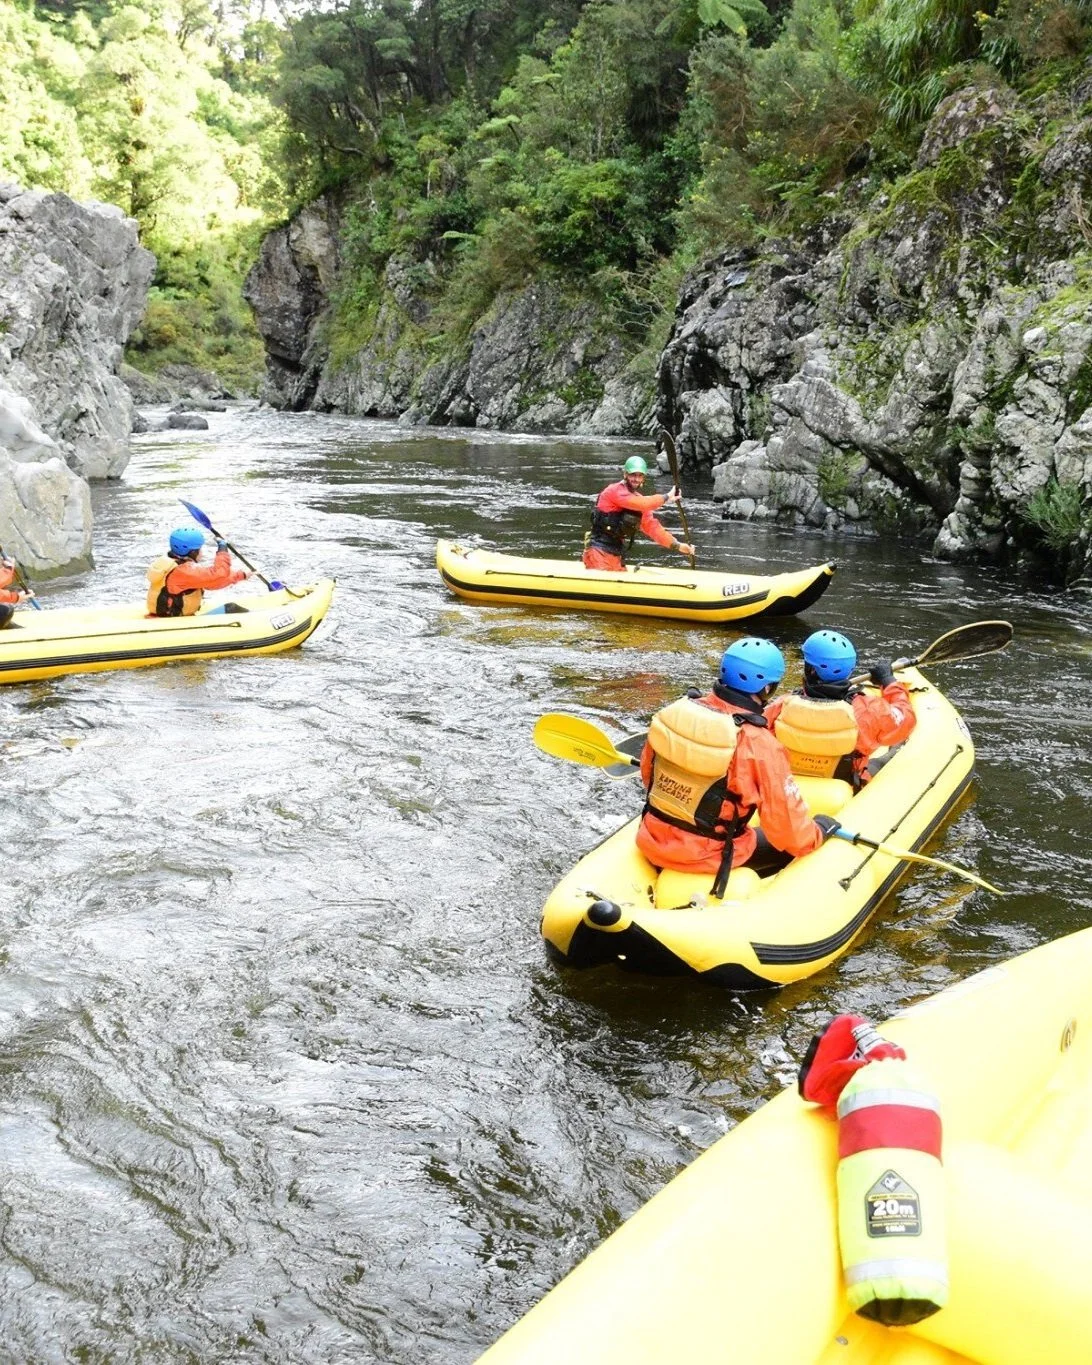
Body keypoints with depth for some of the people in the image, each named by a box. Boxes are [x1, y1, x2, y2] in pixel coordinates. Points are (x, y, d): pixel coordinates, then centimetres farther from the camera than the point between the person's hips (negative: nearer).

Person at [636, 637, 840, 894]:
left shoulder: (675, 711, -7)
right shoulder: (760, 745, -22)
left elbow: (648, 772, 9)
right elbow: (787, 826, -15)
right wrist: (818, 832, 6)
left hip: (652, 844, 5)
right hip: (706, 858, -5)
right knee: (789, 850, 16)